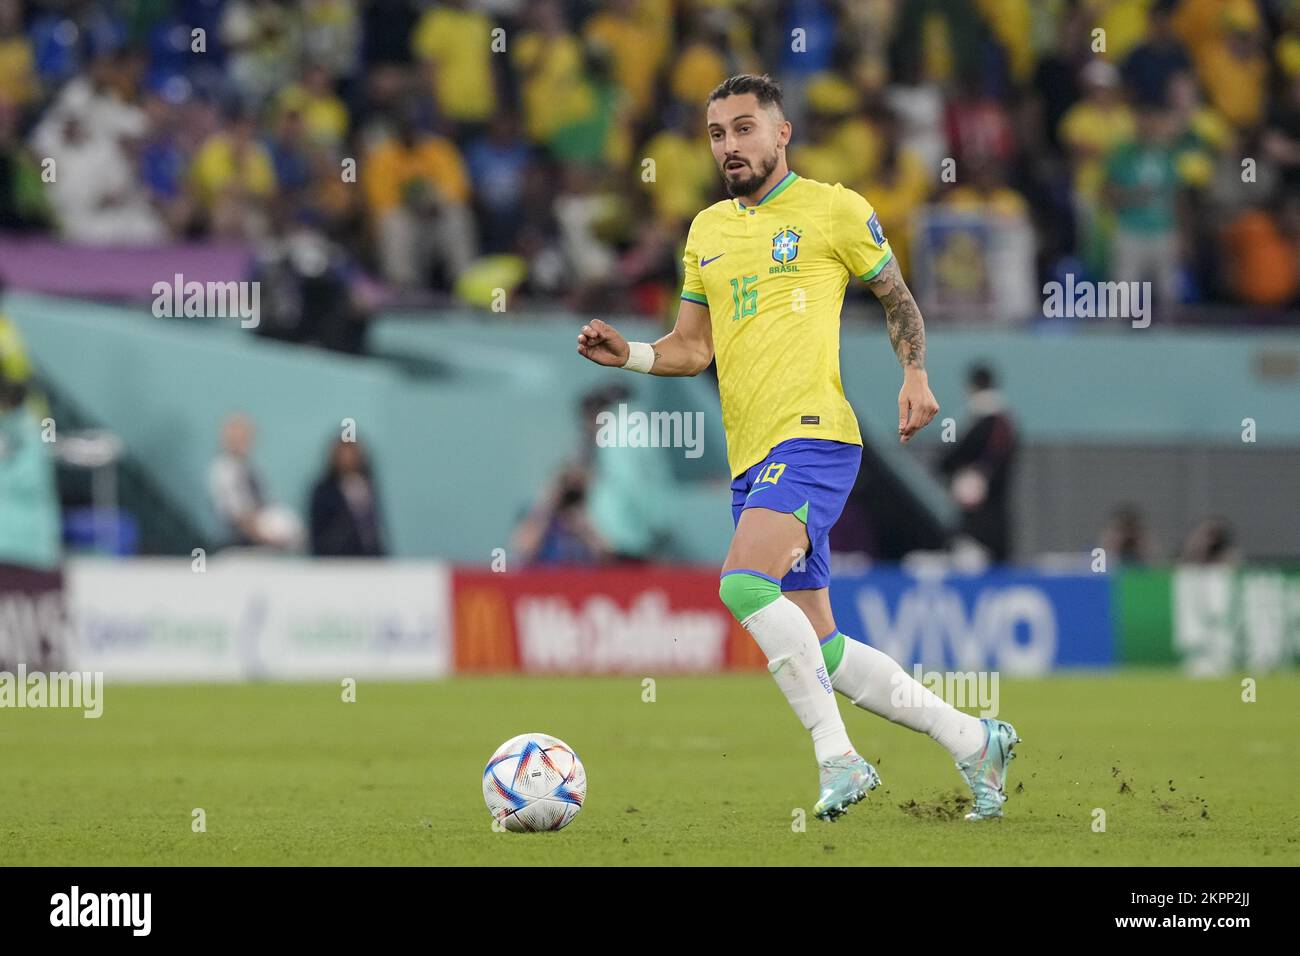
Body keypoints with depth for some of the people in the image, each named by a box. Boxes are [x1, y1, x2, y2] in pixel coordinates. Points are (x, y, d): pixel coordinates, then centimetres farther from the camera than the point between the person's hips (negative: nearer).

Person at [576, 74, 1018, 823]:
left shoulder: (835, 211, 1)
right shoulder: (707, 231, 18)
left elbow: (899, 301, 9)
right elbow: (693, 348, 20)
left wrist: (916, 375, -7)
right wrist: (628, 354, 2)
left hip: (813, 434, -7)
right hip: (750, 456, 7)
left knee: (743, 582, -29)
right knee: (821, 652, 5)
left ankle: (838, 757, -21)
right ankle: (973, 741, 18)